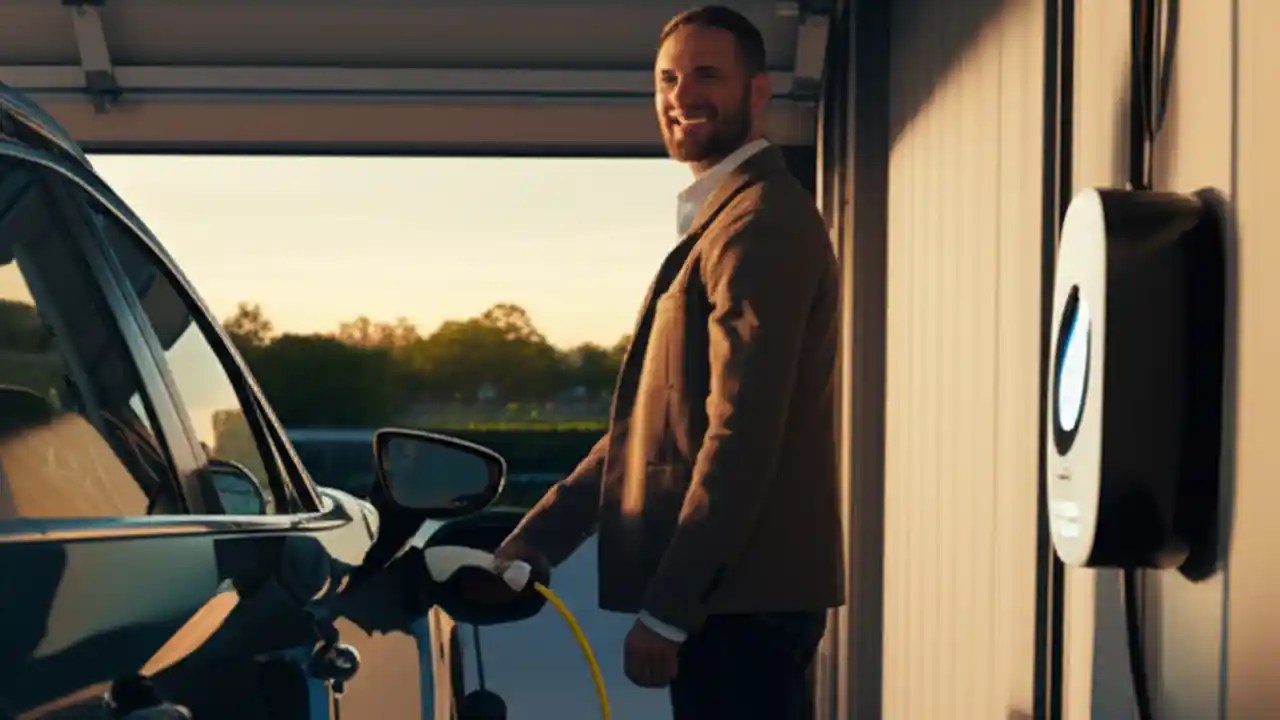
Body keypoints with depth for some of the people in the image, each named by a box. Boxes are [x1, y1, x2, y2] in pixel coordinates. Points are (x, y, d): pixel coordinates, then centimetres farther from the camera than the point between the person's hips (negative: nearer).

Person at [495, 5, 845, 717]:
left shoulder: (760, 222, -13)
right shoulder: (719, 218, 19)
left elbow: (740, 437, -20)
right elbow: (653, 420, 19)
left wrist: (665, 611, -19)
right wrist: (539, 536, 12)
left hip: (740, 598, -10)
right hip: (721, 593, 10)